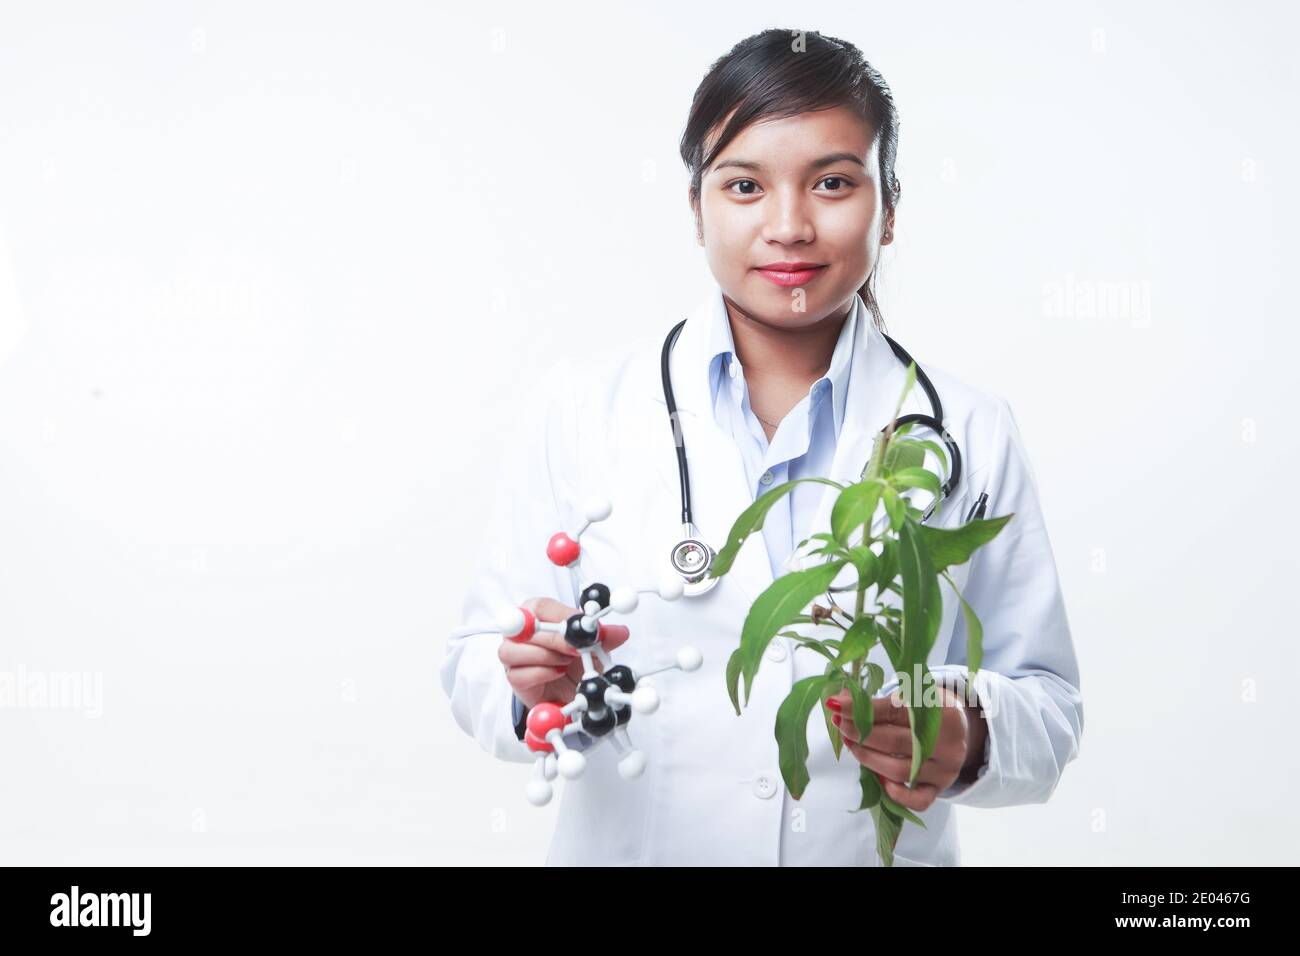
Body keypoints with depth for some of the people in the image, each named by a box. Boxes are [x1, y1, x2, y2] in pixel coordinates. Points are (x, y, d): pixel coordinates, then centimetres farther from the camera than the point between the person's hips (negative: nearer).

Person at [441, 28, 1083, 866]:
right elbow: (479, 667, -6)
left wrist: (969, 735, -24)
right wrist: (540, 688, -26)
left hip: (885, 850, 0)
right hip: (627, 846, 0)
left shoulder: (971, 434, -7)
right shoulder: (583, 408, -8)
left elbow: (1048, 708, -5)